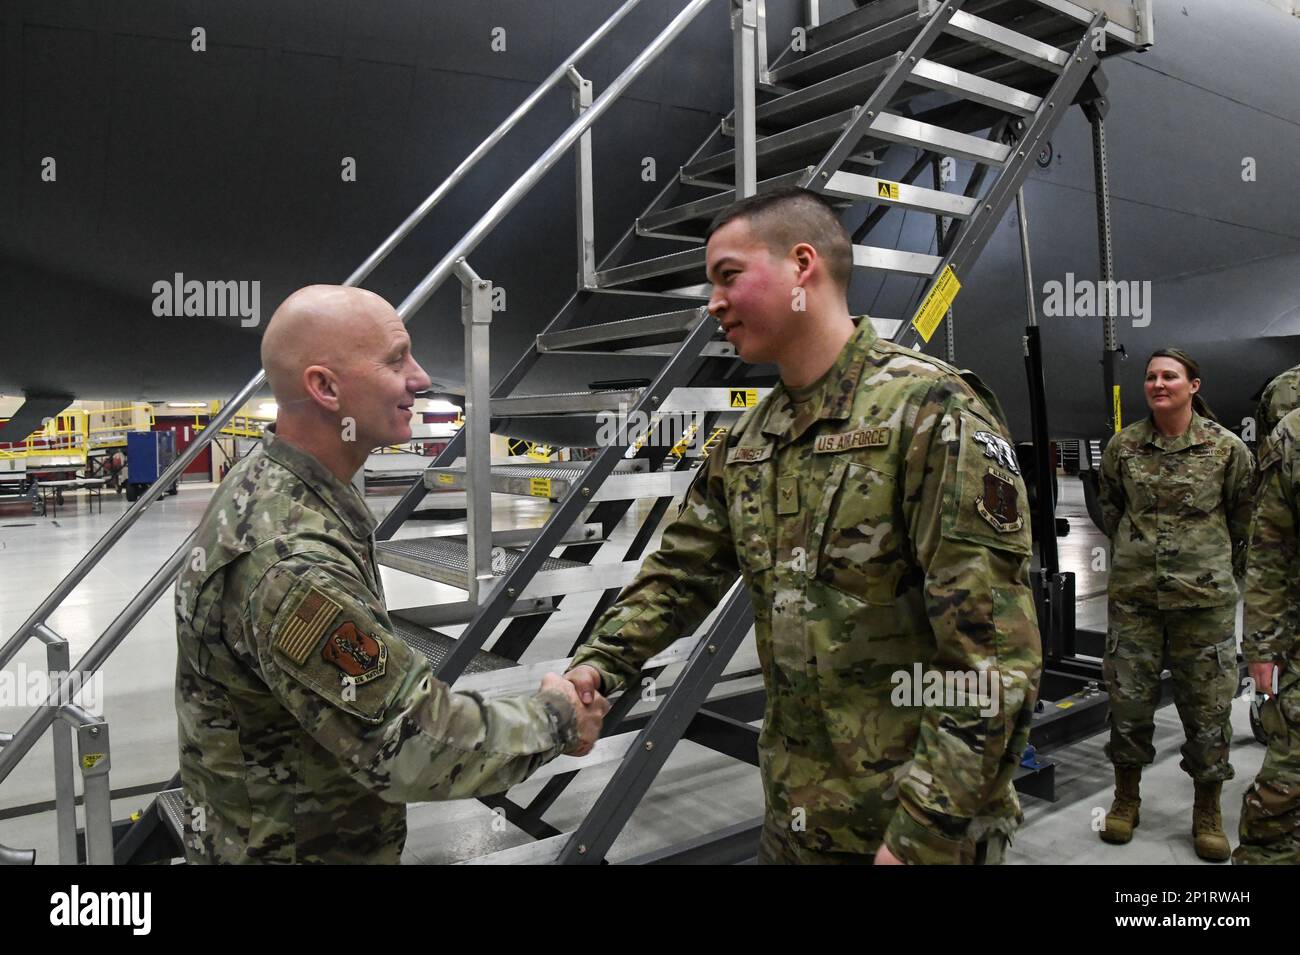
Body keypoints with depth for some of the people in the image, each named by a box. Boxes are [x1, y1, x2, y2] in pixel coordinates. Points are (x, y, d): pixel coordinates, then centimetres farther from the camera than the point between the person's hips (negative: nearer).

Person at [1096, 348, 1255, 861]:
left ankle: (1207, 811, 24)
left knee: (1208, 704, 6)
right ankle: (1126, 797, 26)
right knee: (1128, 698, 7)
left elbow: (1245, 516, 9)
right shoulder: (1123, 446, 1)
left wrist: (1218, 566, 14)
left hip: (1205, 596, -1)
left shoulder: (1226, 448, -3)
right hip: (1133, 593, 2)